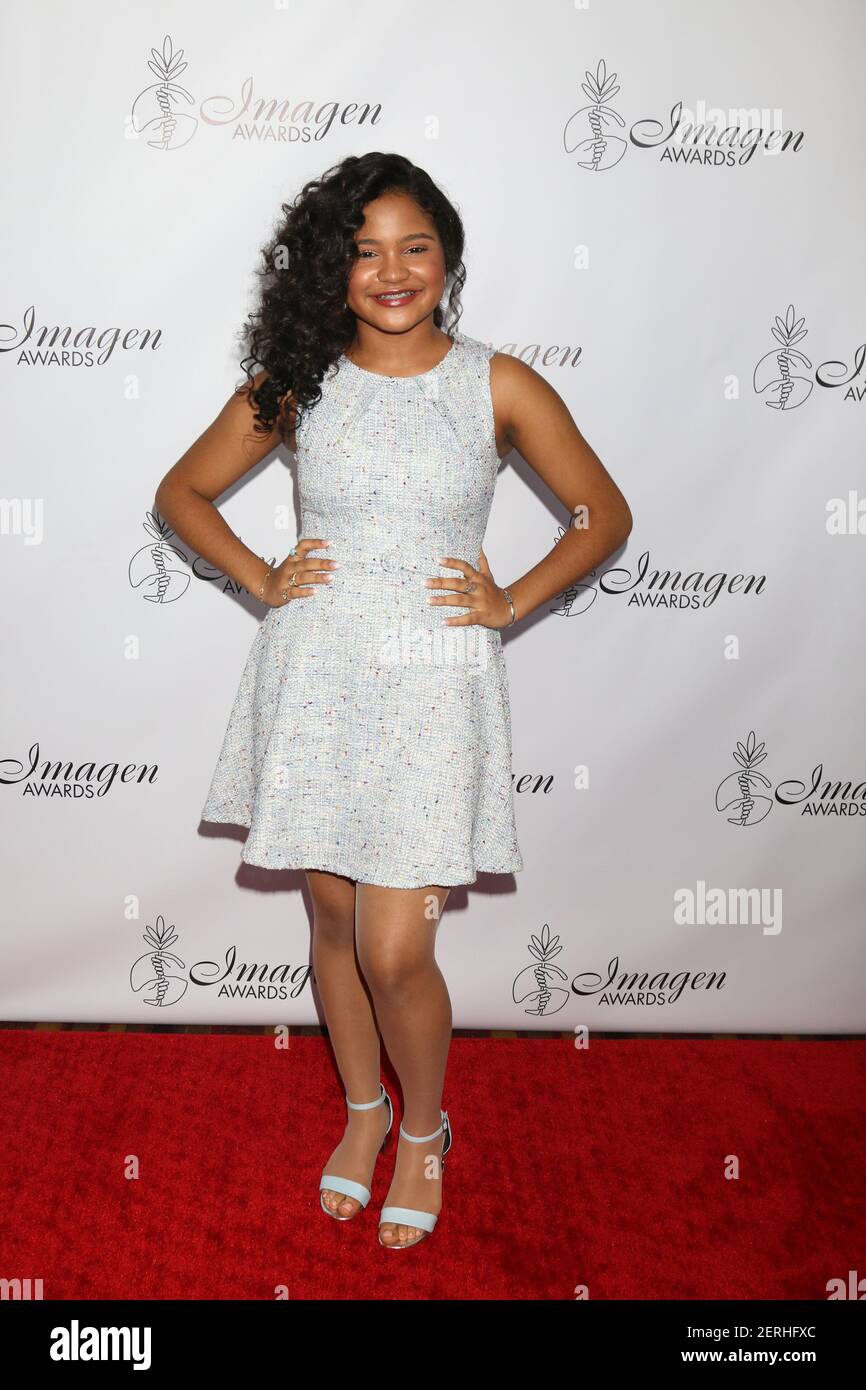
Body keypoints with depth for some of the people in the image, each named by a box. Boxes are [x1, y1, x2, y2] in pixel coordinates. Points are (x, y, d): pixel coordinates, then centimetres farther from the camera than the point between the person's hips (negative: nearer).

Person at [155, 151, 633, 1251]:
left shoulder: (499, 386, -2)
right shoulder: (296, 383, 2)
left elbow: (604, 513, 7)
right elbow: (182, 491, 13)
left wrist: (513, 602, -2)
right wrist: (261, 580, 2)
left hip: (434, 687, -2)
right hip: (315, 678, 3)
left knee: (395, 951, -4)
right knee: (333, 918, 14)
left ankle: (423, 1128, 26)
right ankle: (363, 1108, 39)